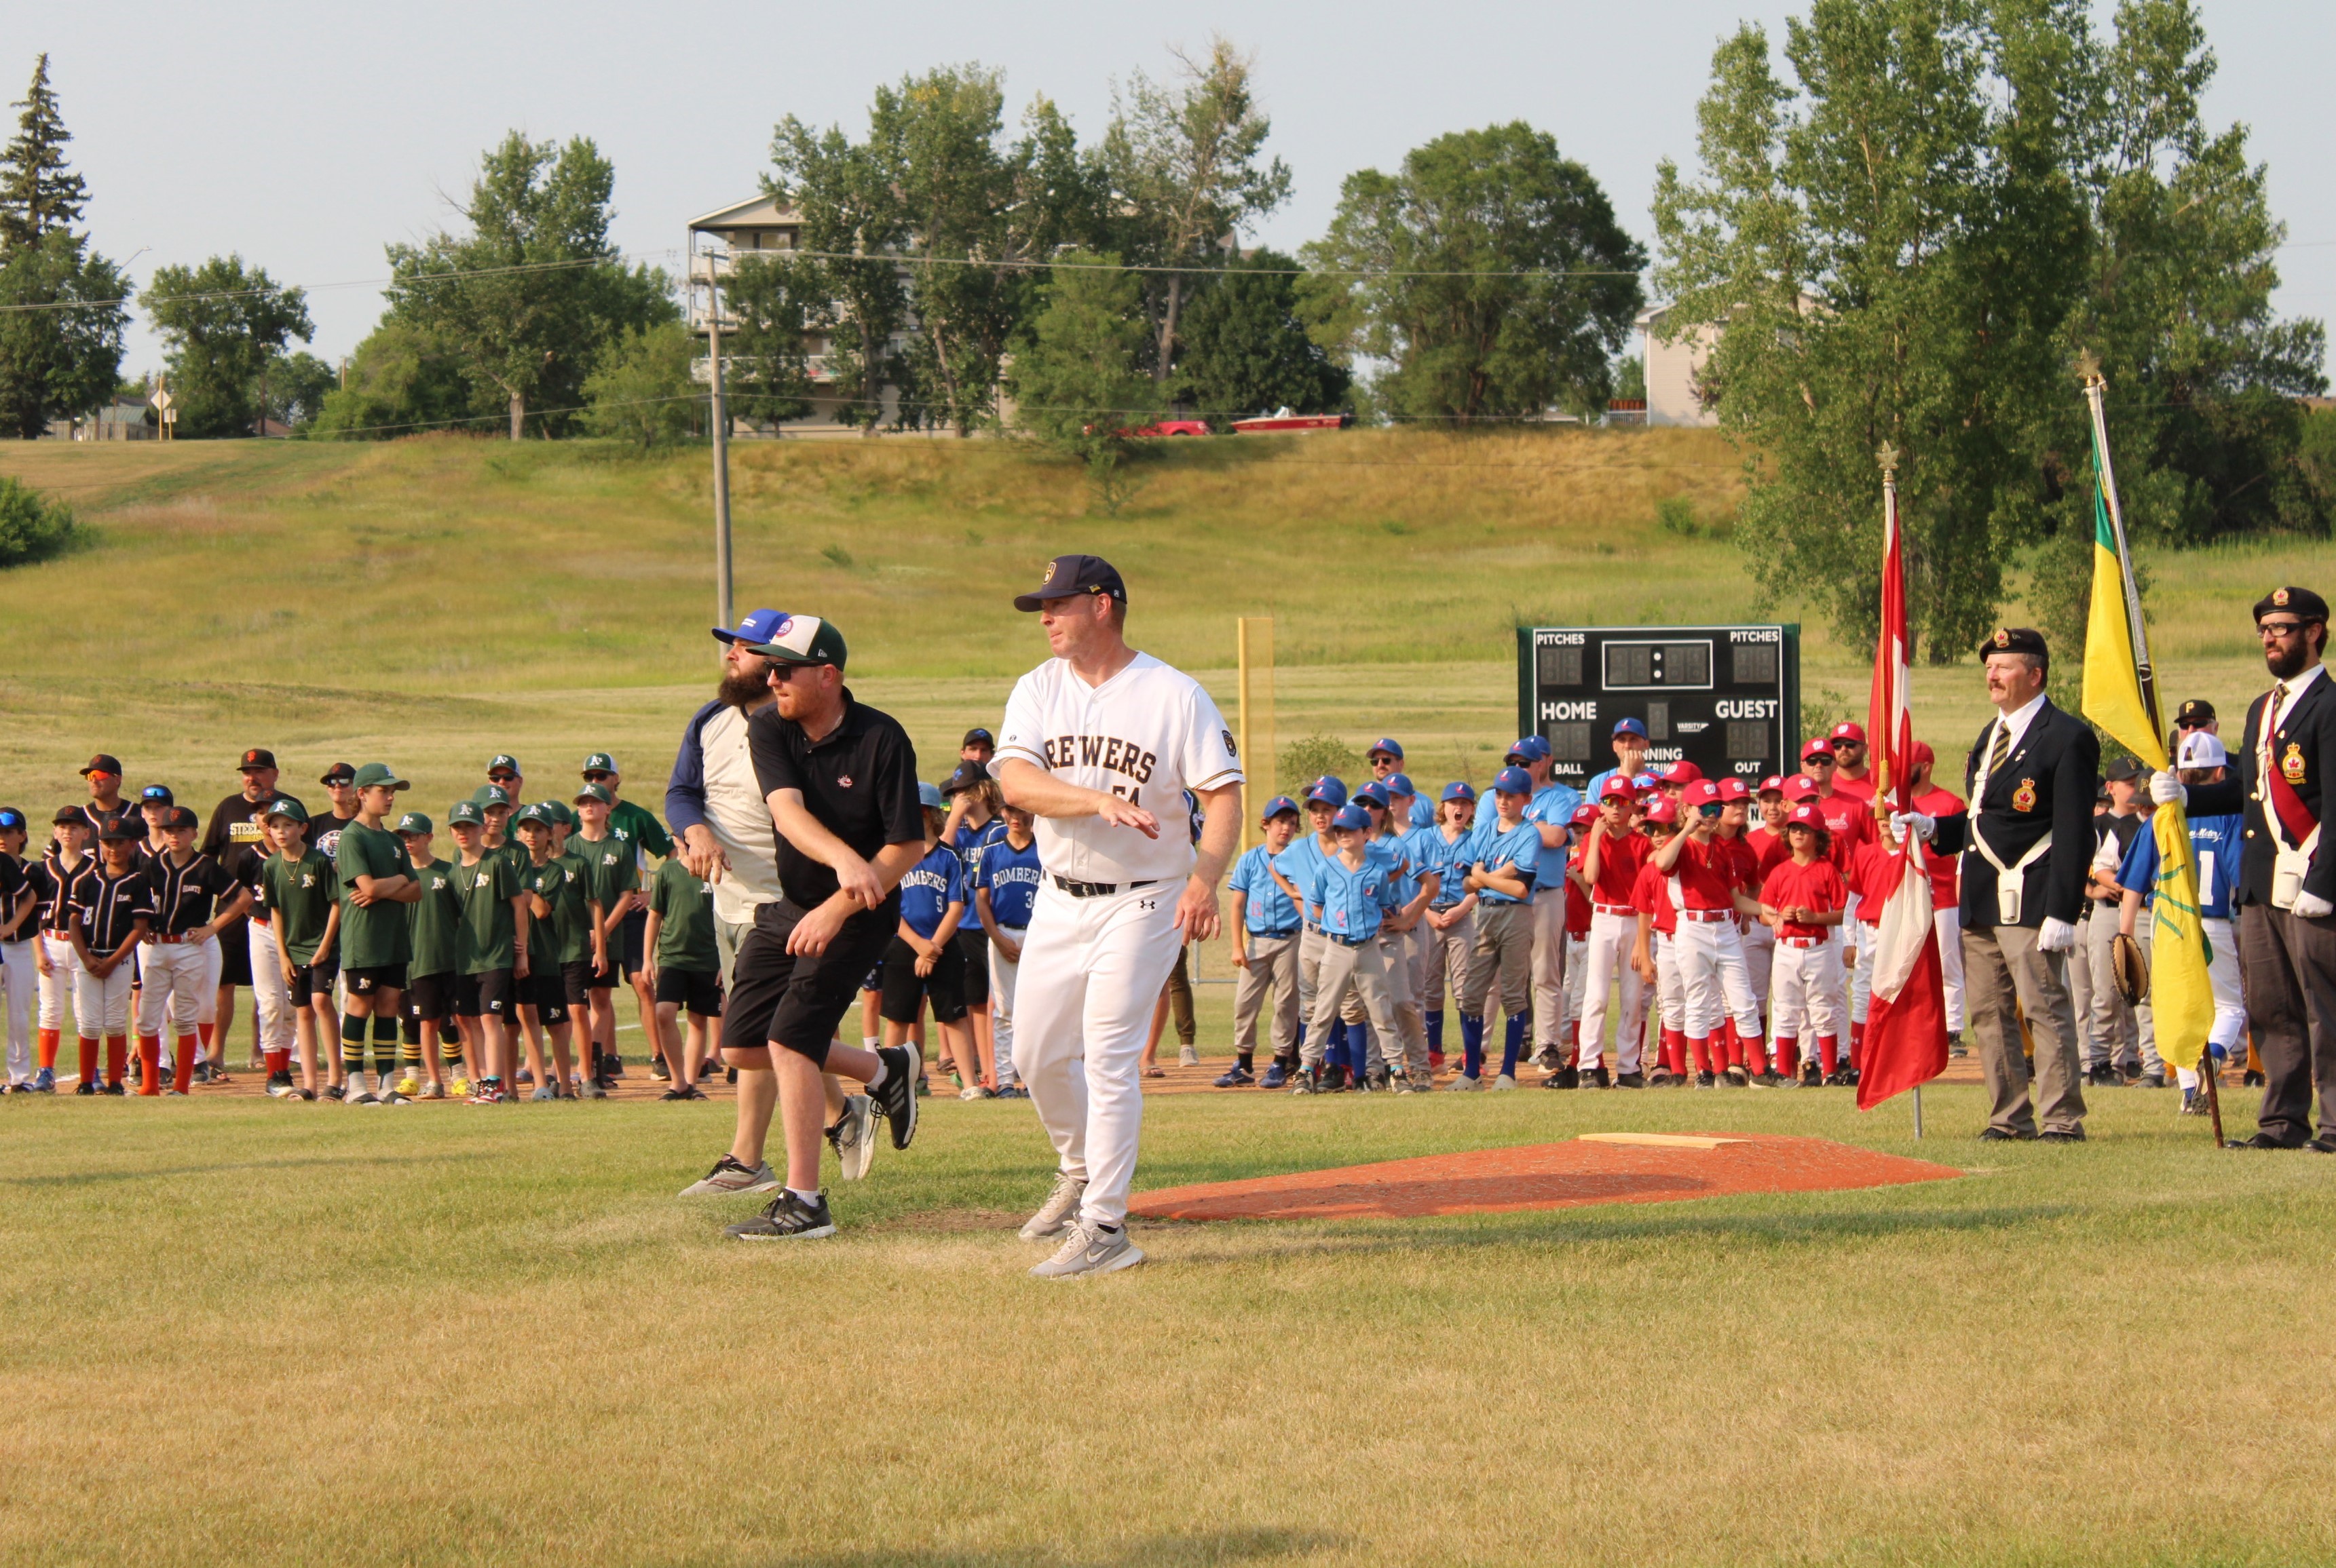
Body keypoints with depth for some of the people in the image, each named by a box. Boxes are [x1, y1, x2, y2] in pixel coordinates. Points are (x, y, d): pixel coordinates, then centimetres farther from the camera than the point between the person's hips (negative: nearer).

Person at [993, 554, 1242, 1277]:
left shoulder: (1175, 695, -8)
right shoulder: (1038, 690, 3)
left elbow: (1223, 794, -11)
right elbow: (1016, 782, -13)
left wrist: (1204, 880, -28)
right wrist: (1102, 801, -30)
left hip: (1142, 902, -5)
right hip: (1060, 900, 5)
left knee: (1109, 1060, -12)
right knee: (1036, 1053, 9)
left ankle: (1104, 1227, -10)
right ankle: (1079, 1170, 36)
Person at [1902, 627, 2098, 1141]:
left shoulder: (2067, 738, -8)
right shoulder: (1990, 737, 19)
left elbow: (2074, 833, -13)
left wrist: (2062, 911, -18)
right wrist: (1932, 828, 5)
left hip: (2029, 901, -9)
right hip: (1981, 902, 9)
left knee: (2045, 1010, -7)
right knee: (1989, 1015, 9)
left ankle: (2062, 1121, -3)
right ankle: (2010, 1118, 15)